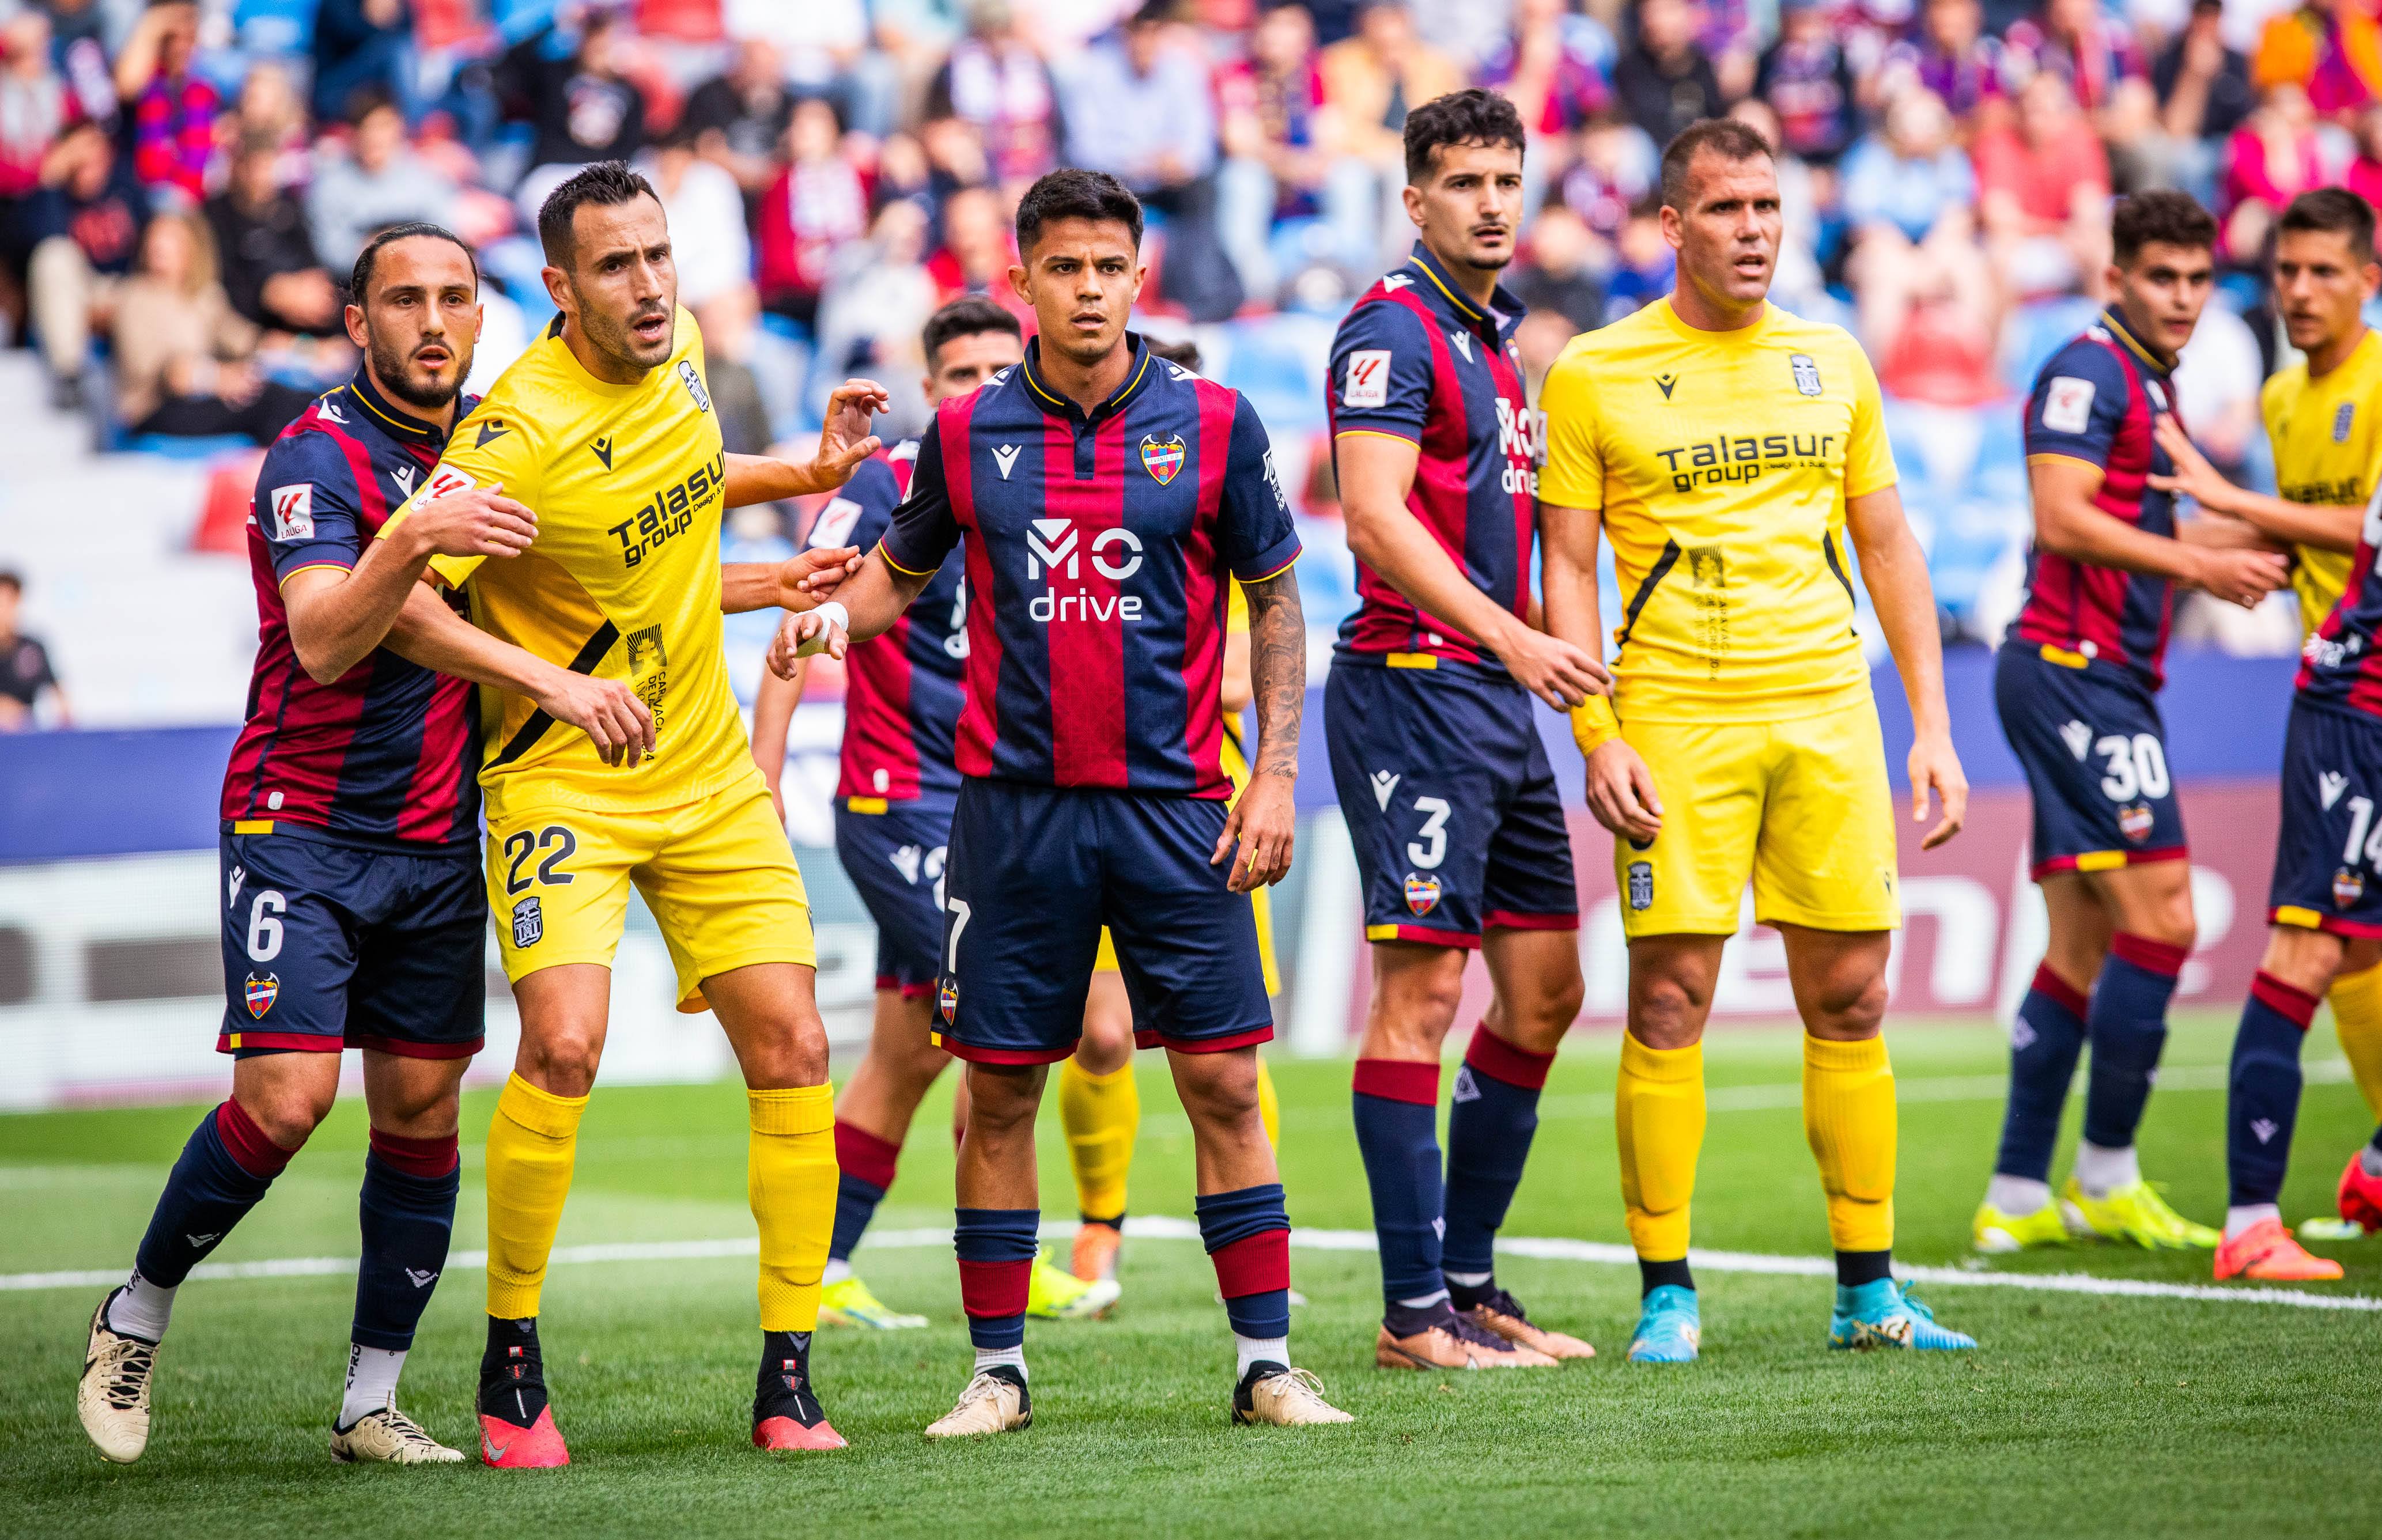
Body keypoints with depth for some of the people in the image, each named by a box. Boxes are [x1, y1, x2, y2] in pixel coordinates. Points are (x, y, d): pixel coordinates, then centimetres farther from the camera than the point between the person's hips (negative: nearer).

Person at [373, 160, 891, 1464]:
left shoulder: (676, 352, 0)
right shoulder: (522, 432, -22)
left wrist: (797, 474, 15)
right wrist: (551, 682, -25)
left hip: (709, 775, 6)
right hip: (560, 778, -6)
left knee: (789, 1049, -2)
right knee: (565, 1042, -23)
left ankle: (787, 1381, 5)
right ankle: (512, 1368, -7)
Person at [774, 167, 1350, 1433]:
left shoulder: (1211, 424, 1)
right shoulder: (965, 433, 4)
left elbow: (1276, 602, 7)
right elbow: (901, 569, 18)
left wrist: (1275, 772, -1)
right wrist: (835, 611, -4)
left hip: (1173, 806, -1)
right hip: (1012, 806, 1)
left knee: (1223, 1083, -3)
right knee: (998, 1090, 2)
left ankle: (1266, 1363, 5)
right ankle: (997, 1369, 12)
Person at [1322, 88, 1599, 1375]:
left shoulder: (1490, 337, 19)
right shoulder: (1393, 330, -10)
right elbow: (1377, 516, -21)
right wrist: (1512, 638, -27)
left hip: (1497, 696, 10)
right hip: (1414, 684, -10)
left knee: (1545, 992, 10)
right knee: (1421, 988, -9)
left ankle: (1471, 1279, 18)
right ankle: (1415, 1311, -7)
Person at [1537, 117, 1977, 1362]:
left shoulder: (1831, 362, 12)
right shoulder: (1593, 375, 1)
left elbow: (1888, 547, 16)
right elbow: (1567, 567, 1)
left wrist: (1932, 726, 9)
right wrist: (1596, 737, -9)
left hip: (1829, 711, 3)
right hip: (1676, 712, -3)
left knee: (1850, 999, 3)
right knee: (1669, 1001, -6)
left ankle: (1868, 1293, 10)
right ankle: (1666, 1295, 1)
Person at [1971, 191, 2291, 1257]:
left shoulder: (2153, 385, 20)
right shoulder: (2089, 370, -10)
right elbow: (2062, 520, -20)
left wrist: (2231, 557, 11)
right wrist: (2195, 561, -16)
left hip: (2101, 679, 10)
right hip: (2074, 671, -10)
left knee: (2082, 948, 9)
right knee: (2159, 917, -11)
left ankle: (2018, 1196, 9)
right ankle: (2105, 1177, -4)